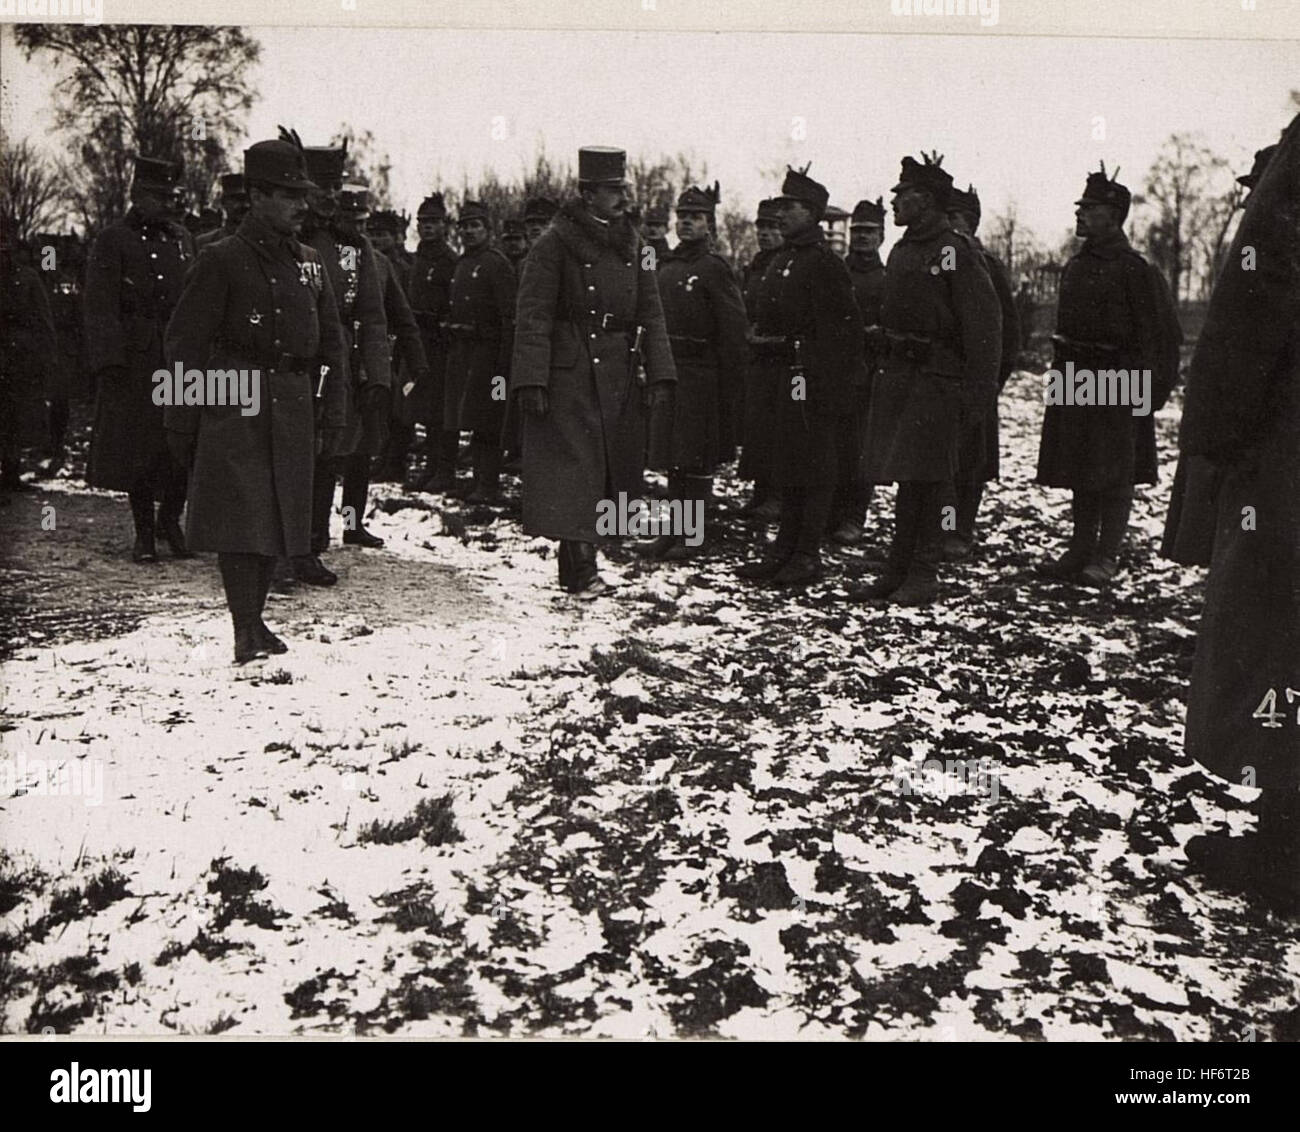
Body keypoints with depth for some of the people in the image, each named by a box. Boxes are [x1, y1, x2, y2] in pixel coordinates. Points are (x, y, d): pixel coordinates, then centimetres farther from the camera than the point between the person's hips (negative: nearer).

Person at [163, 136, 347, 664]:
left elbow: (331, 343, 18)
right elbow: (184, 343, -5)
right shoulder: (222, 260, -4)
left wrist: (333, 412, 12)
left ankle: (255, 620, 21)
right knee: (240, 516, -8)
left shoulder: (309, 263, 14)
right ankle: (245, 630, -5)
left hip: (294, 409, 6)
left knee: (277, 515, 9)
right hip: (237, 403, -6)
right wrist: (181, 422, -8)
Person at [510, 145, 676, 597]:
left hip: (620, 376, 6)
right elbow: (532, 317, -10)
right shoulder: (556, 241, -7)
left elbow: (650, 315, 11)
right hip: (569, 376, -6)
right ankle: (582, 569, 0)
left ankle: (578, 563, 18)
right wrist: (531, 382, -17)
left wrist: (659, 376, 2)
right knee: (574, 470, -6)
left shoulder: (632, 243, 11)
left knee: (611, 470, 8)